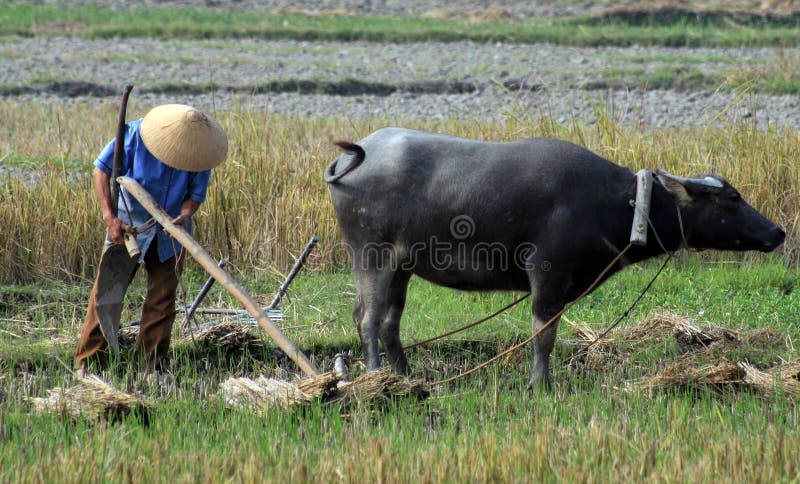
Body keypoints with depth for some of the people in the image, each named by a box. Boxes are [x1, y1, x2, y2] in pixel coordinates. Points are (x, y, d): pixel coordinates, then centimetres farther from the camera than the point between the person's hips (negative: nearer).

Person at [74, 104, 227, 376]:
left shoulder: (199, 152, -17)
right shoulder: (136, 134, -24)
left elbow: (196, 194, -6)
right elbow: (102, 169, -16)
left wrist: (184, 216, -28)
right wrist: (109, 216, -25)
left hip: (168, 233, 2)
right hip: (128, 226, -2)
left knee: (162, 297, 1)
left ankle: (150, 366, 9)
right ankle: (87, 362, 2)